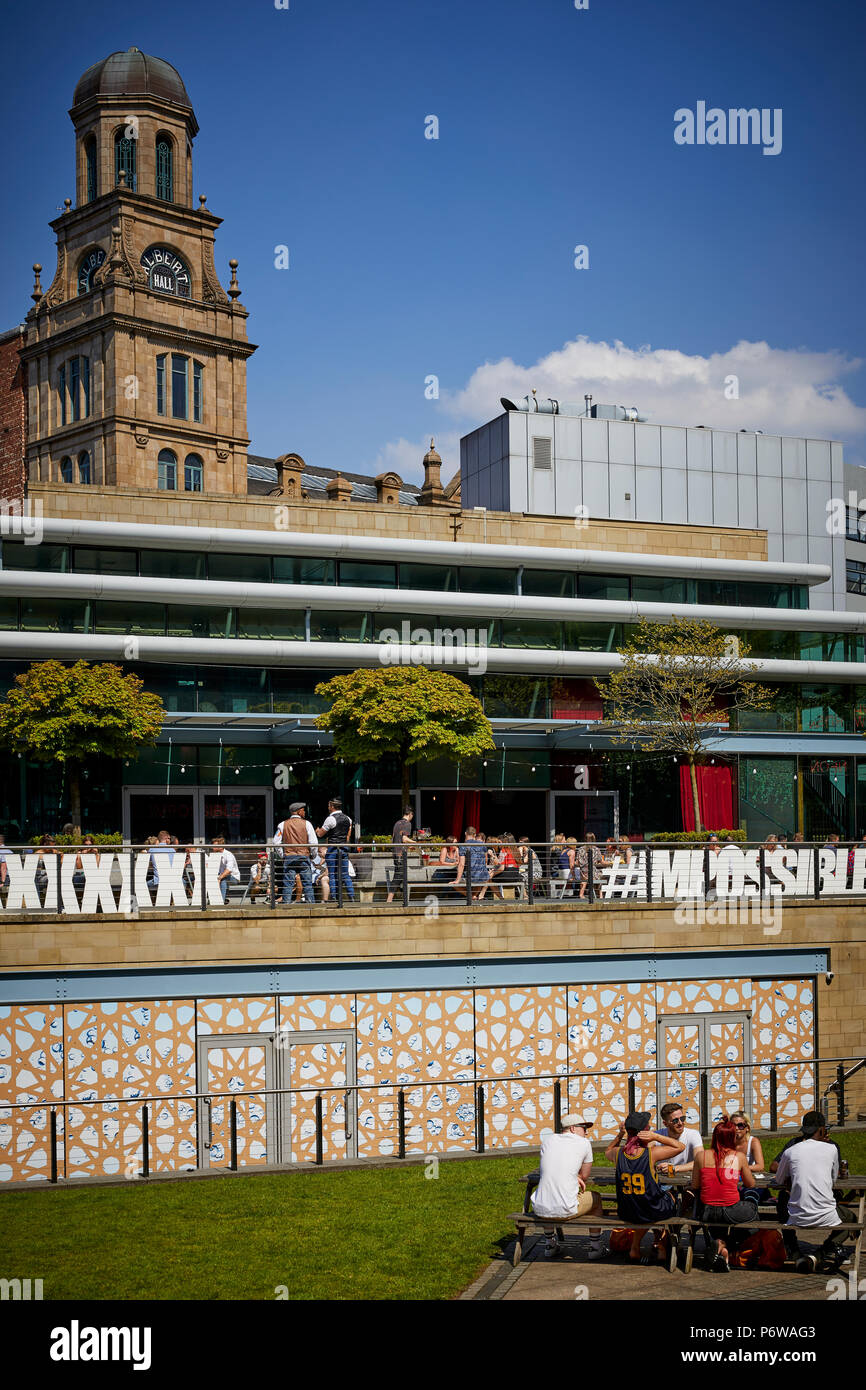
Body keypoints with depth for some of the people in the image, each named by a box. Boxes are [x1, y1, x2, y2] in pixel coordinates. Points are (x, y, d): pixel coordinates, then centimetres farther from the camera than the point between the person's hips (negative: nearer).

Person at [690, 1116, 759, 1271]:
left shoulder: (701, 1155, -2)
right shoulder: (739, 1156, -5)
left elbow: (695, 1186, 6)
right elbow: (750, 1184, 8)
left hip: (707, 1214, 2)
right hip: (732, 1214, -2)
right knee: (752, 1192, 29)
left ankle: (720, 1243, 16)